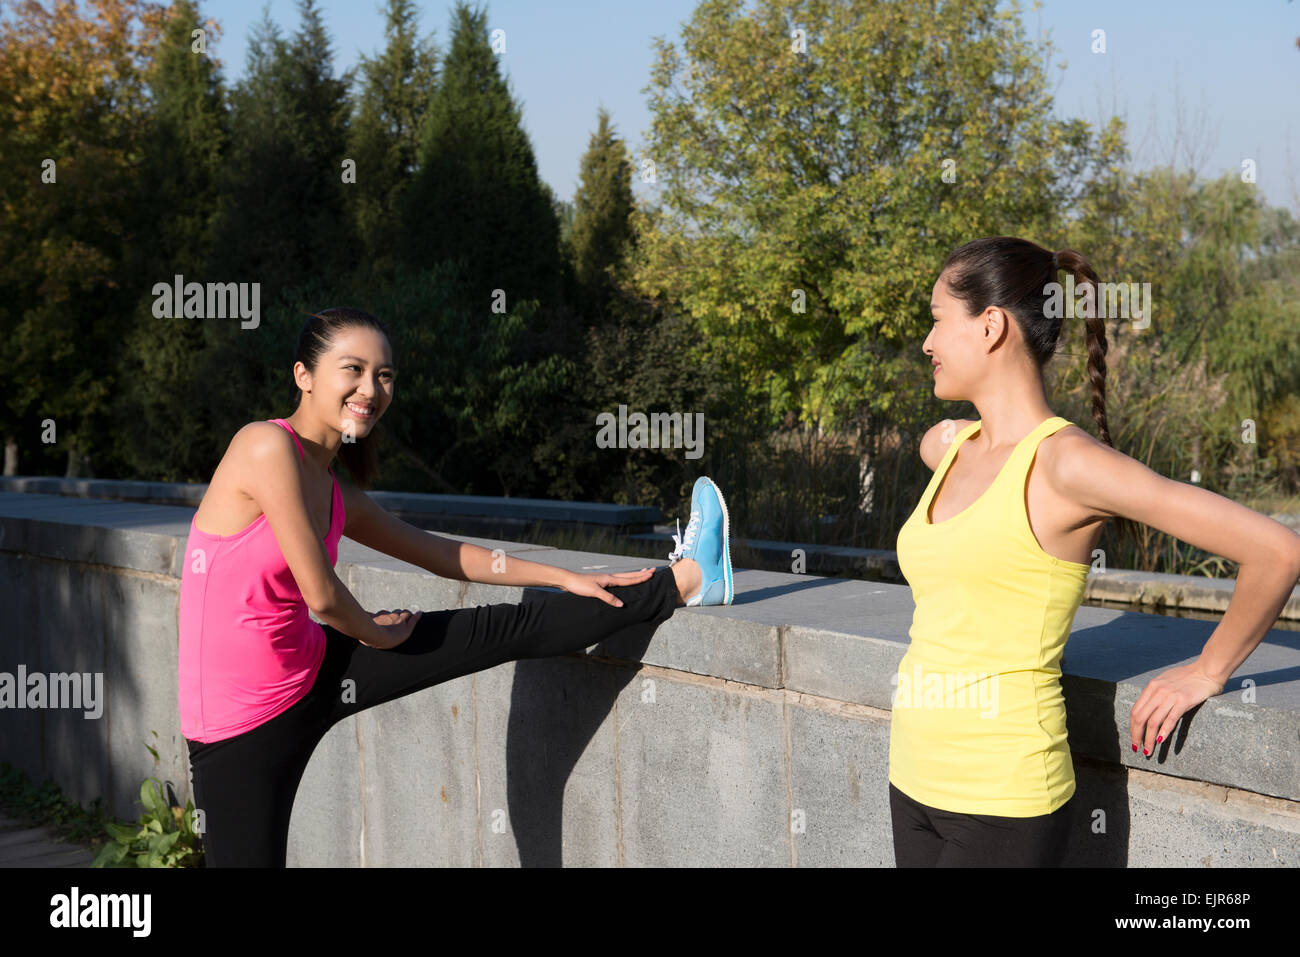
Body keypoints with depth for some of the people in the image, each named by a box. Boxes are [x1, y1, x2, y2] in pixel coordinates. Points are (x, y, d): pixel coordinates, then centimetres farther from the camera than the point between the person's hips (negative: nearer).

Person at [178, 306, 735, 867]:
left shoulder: (337, 498, 6)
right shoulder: (268, 447, -20)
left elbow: (441, 554, 17)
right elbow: (321, 595, -20)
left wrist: (566, 579, 18)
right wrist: (375, 632, 2)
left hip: (310, 672, 7)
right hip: (239, 725, -7)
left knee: (510, 629, 7)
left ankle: (686, 579, 17)